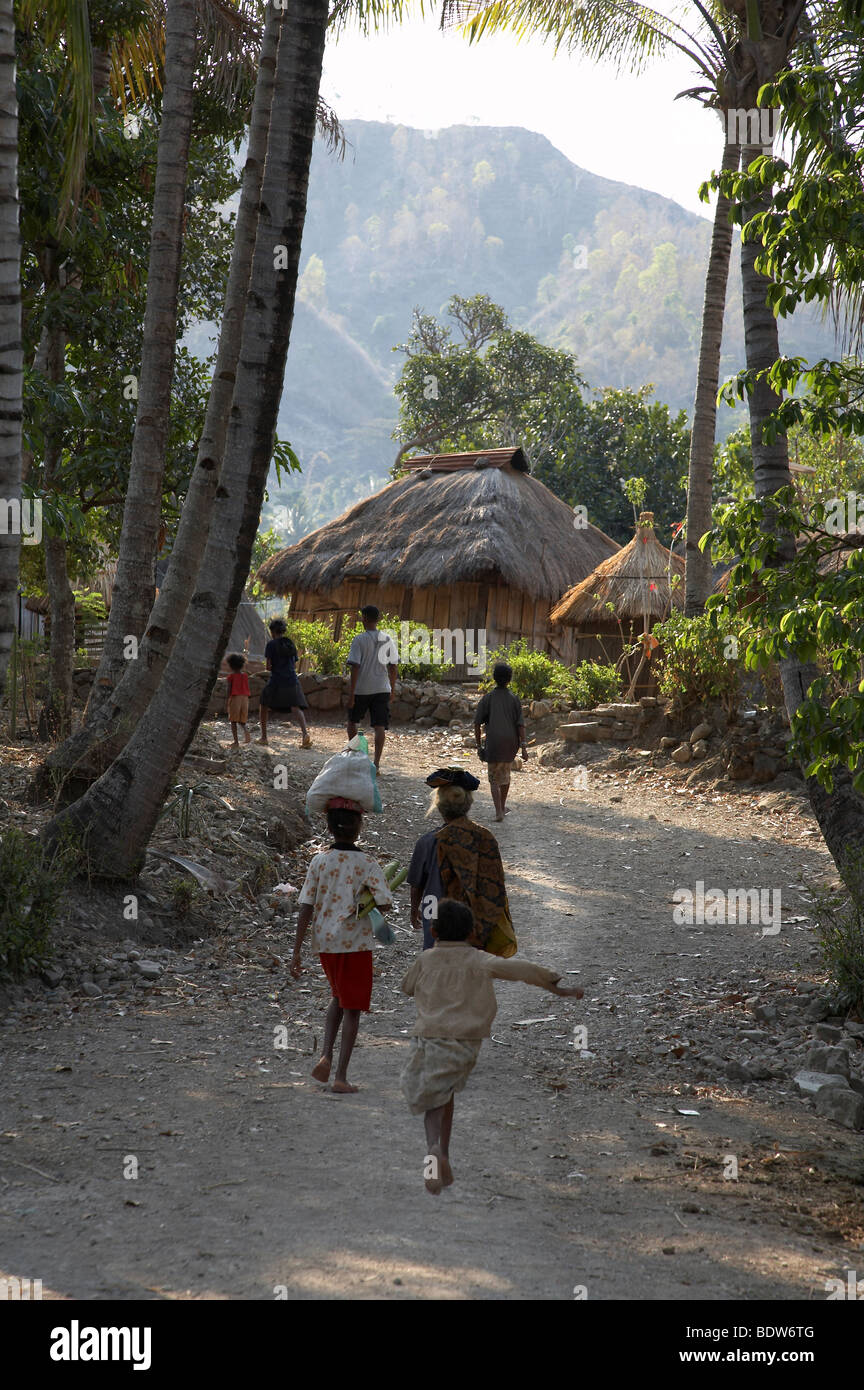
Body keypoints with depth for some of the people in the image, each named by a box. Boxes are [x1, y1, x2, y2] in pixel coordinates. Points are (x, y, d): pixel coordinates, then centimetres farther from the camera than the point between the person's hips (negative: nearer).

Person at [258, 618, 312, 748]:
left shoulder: (271, 644, -2)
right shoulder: (290, 644, 14)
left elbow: (268, 666, -6)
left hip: (276, 681, -3)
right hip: (292, 680, 3)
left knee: (264, 706, 17)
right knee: (296, 708, -7)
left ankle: (263, 737, 20)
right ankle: (305, 733, -32)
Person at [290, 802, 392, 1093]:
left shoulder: (319, 861, -2)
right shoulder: (366, 863, -10)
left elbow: (306, 908, -3)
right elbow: (384, 903, -17)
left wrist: (296, 952, -1)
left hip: (325, 943, 4)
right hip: (356, 943, -4)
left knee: (338, 998, 24)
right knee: (351, 1009, 5)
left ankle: (326, 1054, 6)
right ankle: (341, 1075, 2)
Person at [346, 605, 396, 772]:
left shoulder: (359, 640, -8)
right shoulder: (387, 640, 5)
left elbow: (355, 667, -13)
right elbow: (393, 667, 8)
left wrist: (351, 694, -11)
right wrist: (392, 689, 18)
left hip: (361, 689, -3)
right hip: (382, 689, 3)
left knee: (352, 720, 19)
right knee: (380, 726, -1)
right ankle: (376, 762, -10)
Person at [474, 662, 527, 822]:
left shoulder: (487, 698, -3)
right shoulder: (514, 699, 0)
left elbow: (477, 723, -3)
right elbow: (520, 724, -6)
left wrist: (478, 745, 6)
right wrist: (523, 747, -5)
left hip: (494, 744, -2)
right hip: (511, 742, 2)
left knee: (494, 779, 4)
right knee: (505, 772, 24)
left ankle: (499, 812, -13)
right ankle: (503, 807, 31)